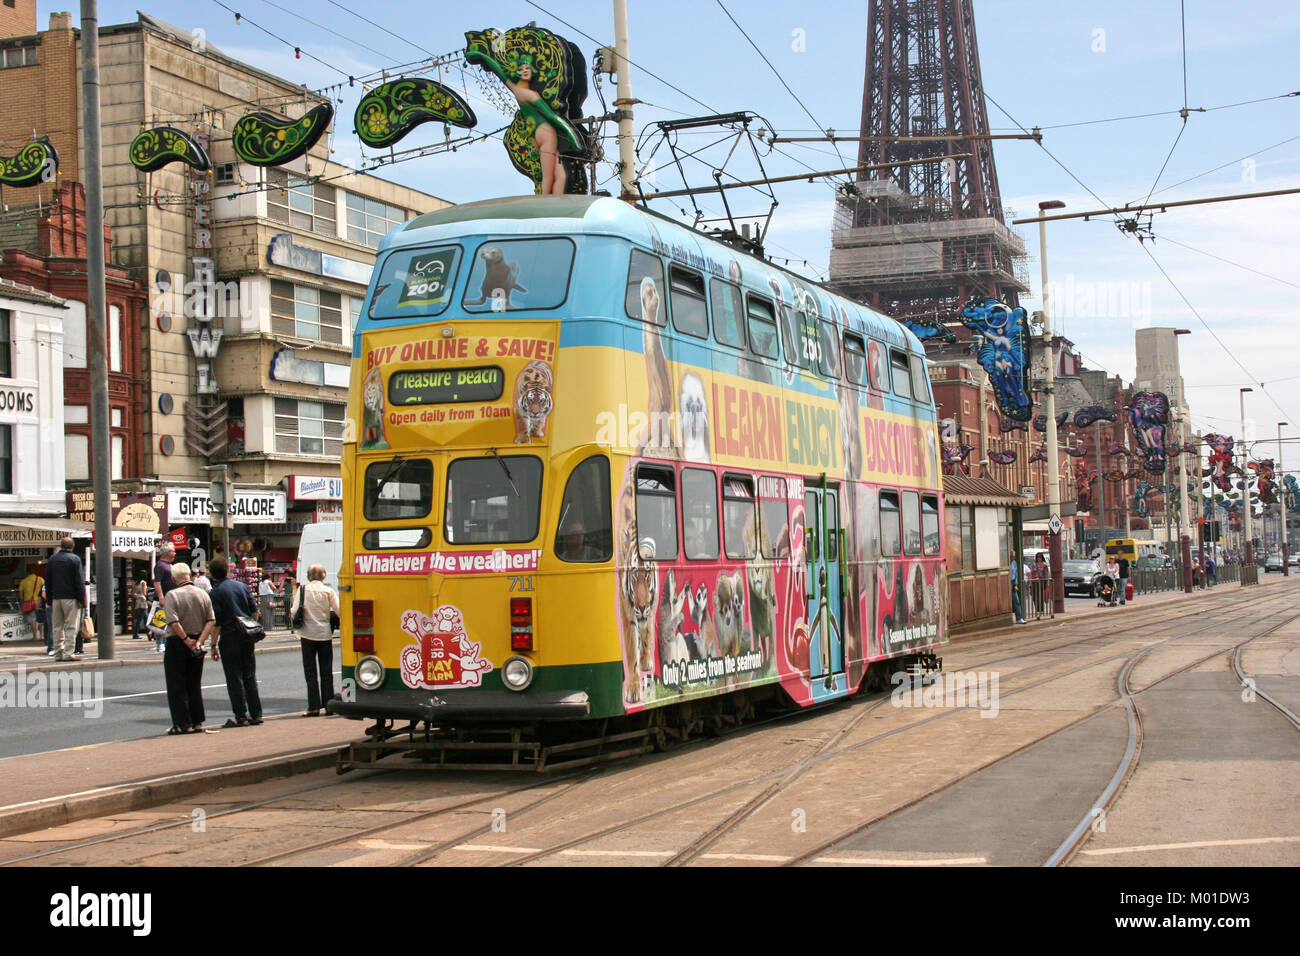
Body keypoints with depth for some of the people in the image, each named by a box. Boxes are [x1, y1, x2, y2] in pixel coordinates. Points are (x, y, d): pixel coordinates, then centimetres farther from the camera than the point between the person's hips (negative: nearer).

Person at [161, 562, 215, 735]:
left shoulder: (172, 595, -11)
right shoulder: (202, 594, 4)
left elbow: (174, 623, -21)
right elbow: (211, 621, -3)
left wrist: (187, 640, -13)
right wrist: (199, 641, -8)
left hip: (177, 643, -5)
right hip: (197, 646, 5)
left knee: (177, 687, 2)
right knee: (194, 685, 13)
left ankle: (183, 723, 1)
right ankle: (197, 722, 13)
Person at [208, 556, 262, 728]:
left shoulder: (215, 592, -7)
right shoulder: (241, 586, 8)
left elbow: (216, 621, -11)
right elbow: (254, 611, 9)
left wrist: (213, 646, -7)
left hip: (230, 638, -5)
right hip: (247, 636, 5)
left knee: (234, 678, 0)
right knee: (250, 676, 10)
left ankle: (241, 716, -1)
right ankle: (256, 714, 11)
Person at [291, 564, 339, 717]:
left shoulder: (303, 589, -3)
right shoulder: (328, 591, -3)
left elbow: (294, 612, -6)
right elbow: (338, 611, -5)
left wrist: (294, 618, 15)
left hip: (308, 634, -1)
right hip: (325, 634, 1)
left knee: (310, 671, 4)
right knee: (326, 672, 9)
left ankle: (314, 706, -2)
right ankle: (328, 704, 7)